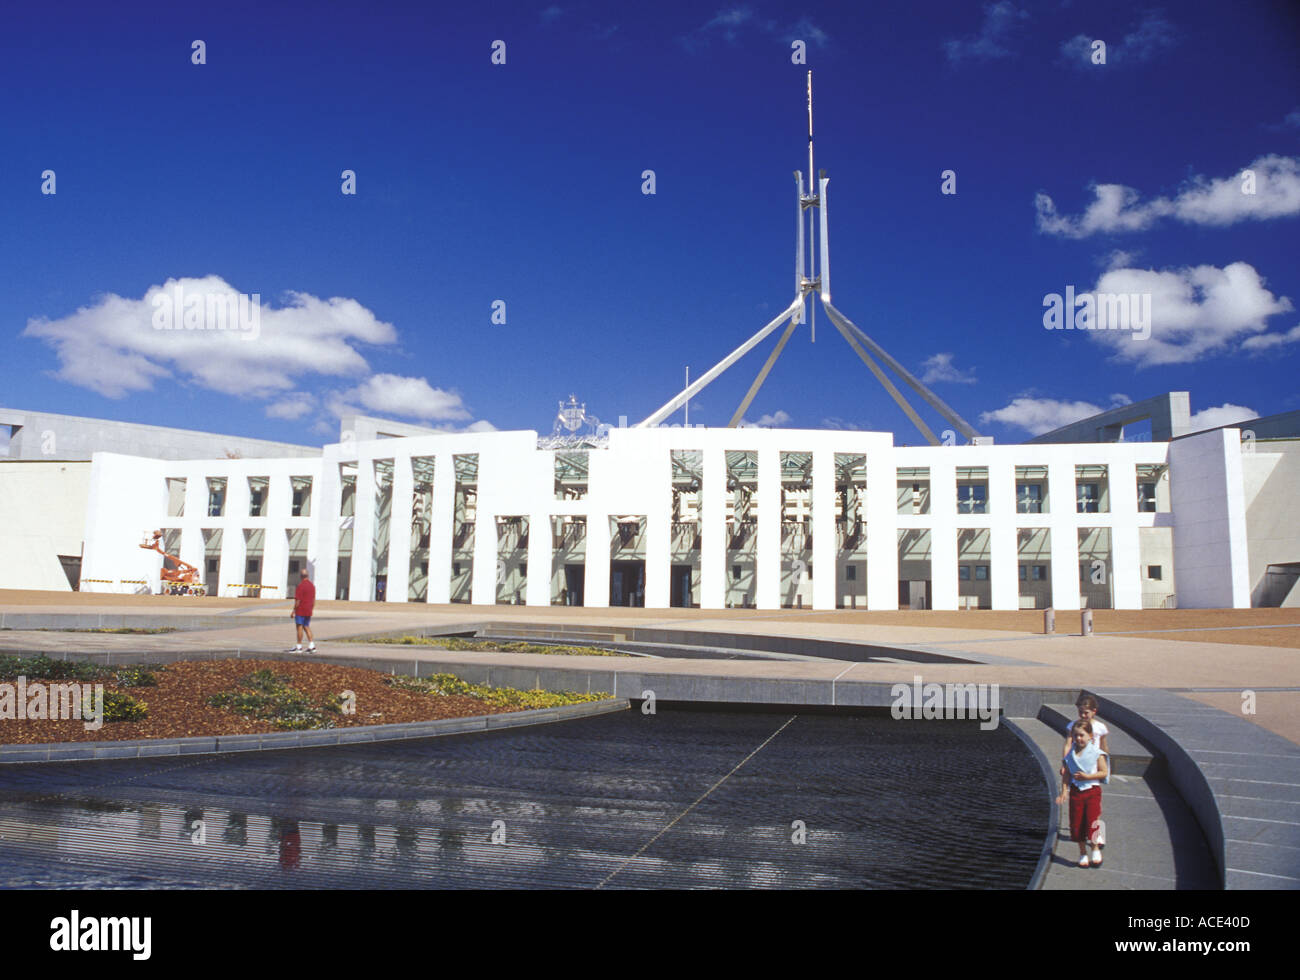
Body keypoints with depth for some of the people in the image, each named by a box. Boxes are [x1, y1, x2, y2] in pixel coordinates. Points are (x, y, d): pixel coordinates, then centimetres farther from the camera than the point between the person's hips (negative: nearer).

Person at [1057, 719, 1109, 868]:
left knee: (1091, 820, -8)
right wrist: (1063, 792, -5)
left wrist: (1087, 776, -18)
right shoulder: (1070, 755, 4)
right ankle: (1083, 852, 21)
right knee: (1076, 823, 5)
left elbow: (1104, 772, -7)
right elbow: (1066, 775, 4)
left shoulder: (1096, 753, -5)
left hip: (1092, 790, -3)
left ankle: (1095, 849, 17)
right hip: (1075, 791, 3)